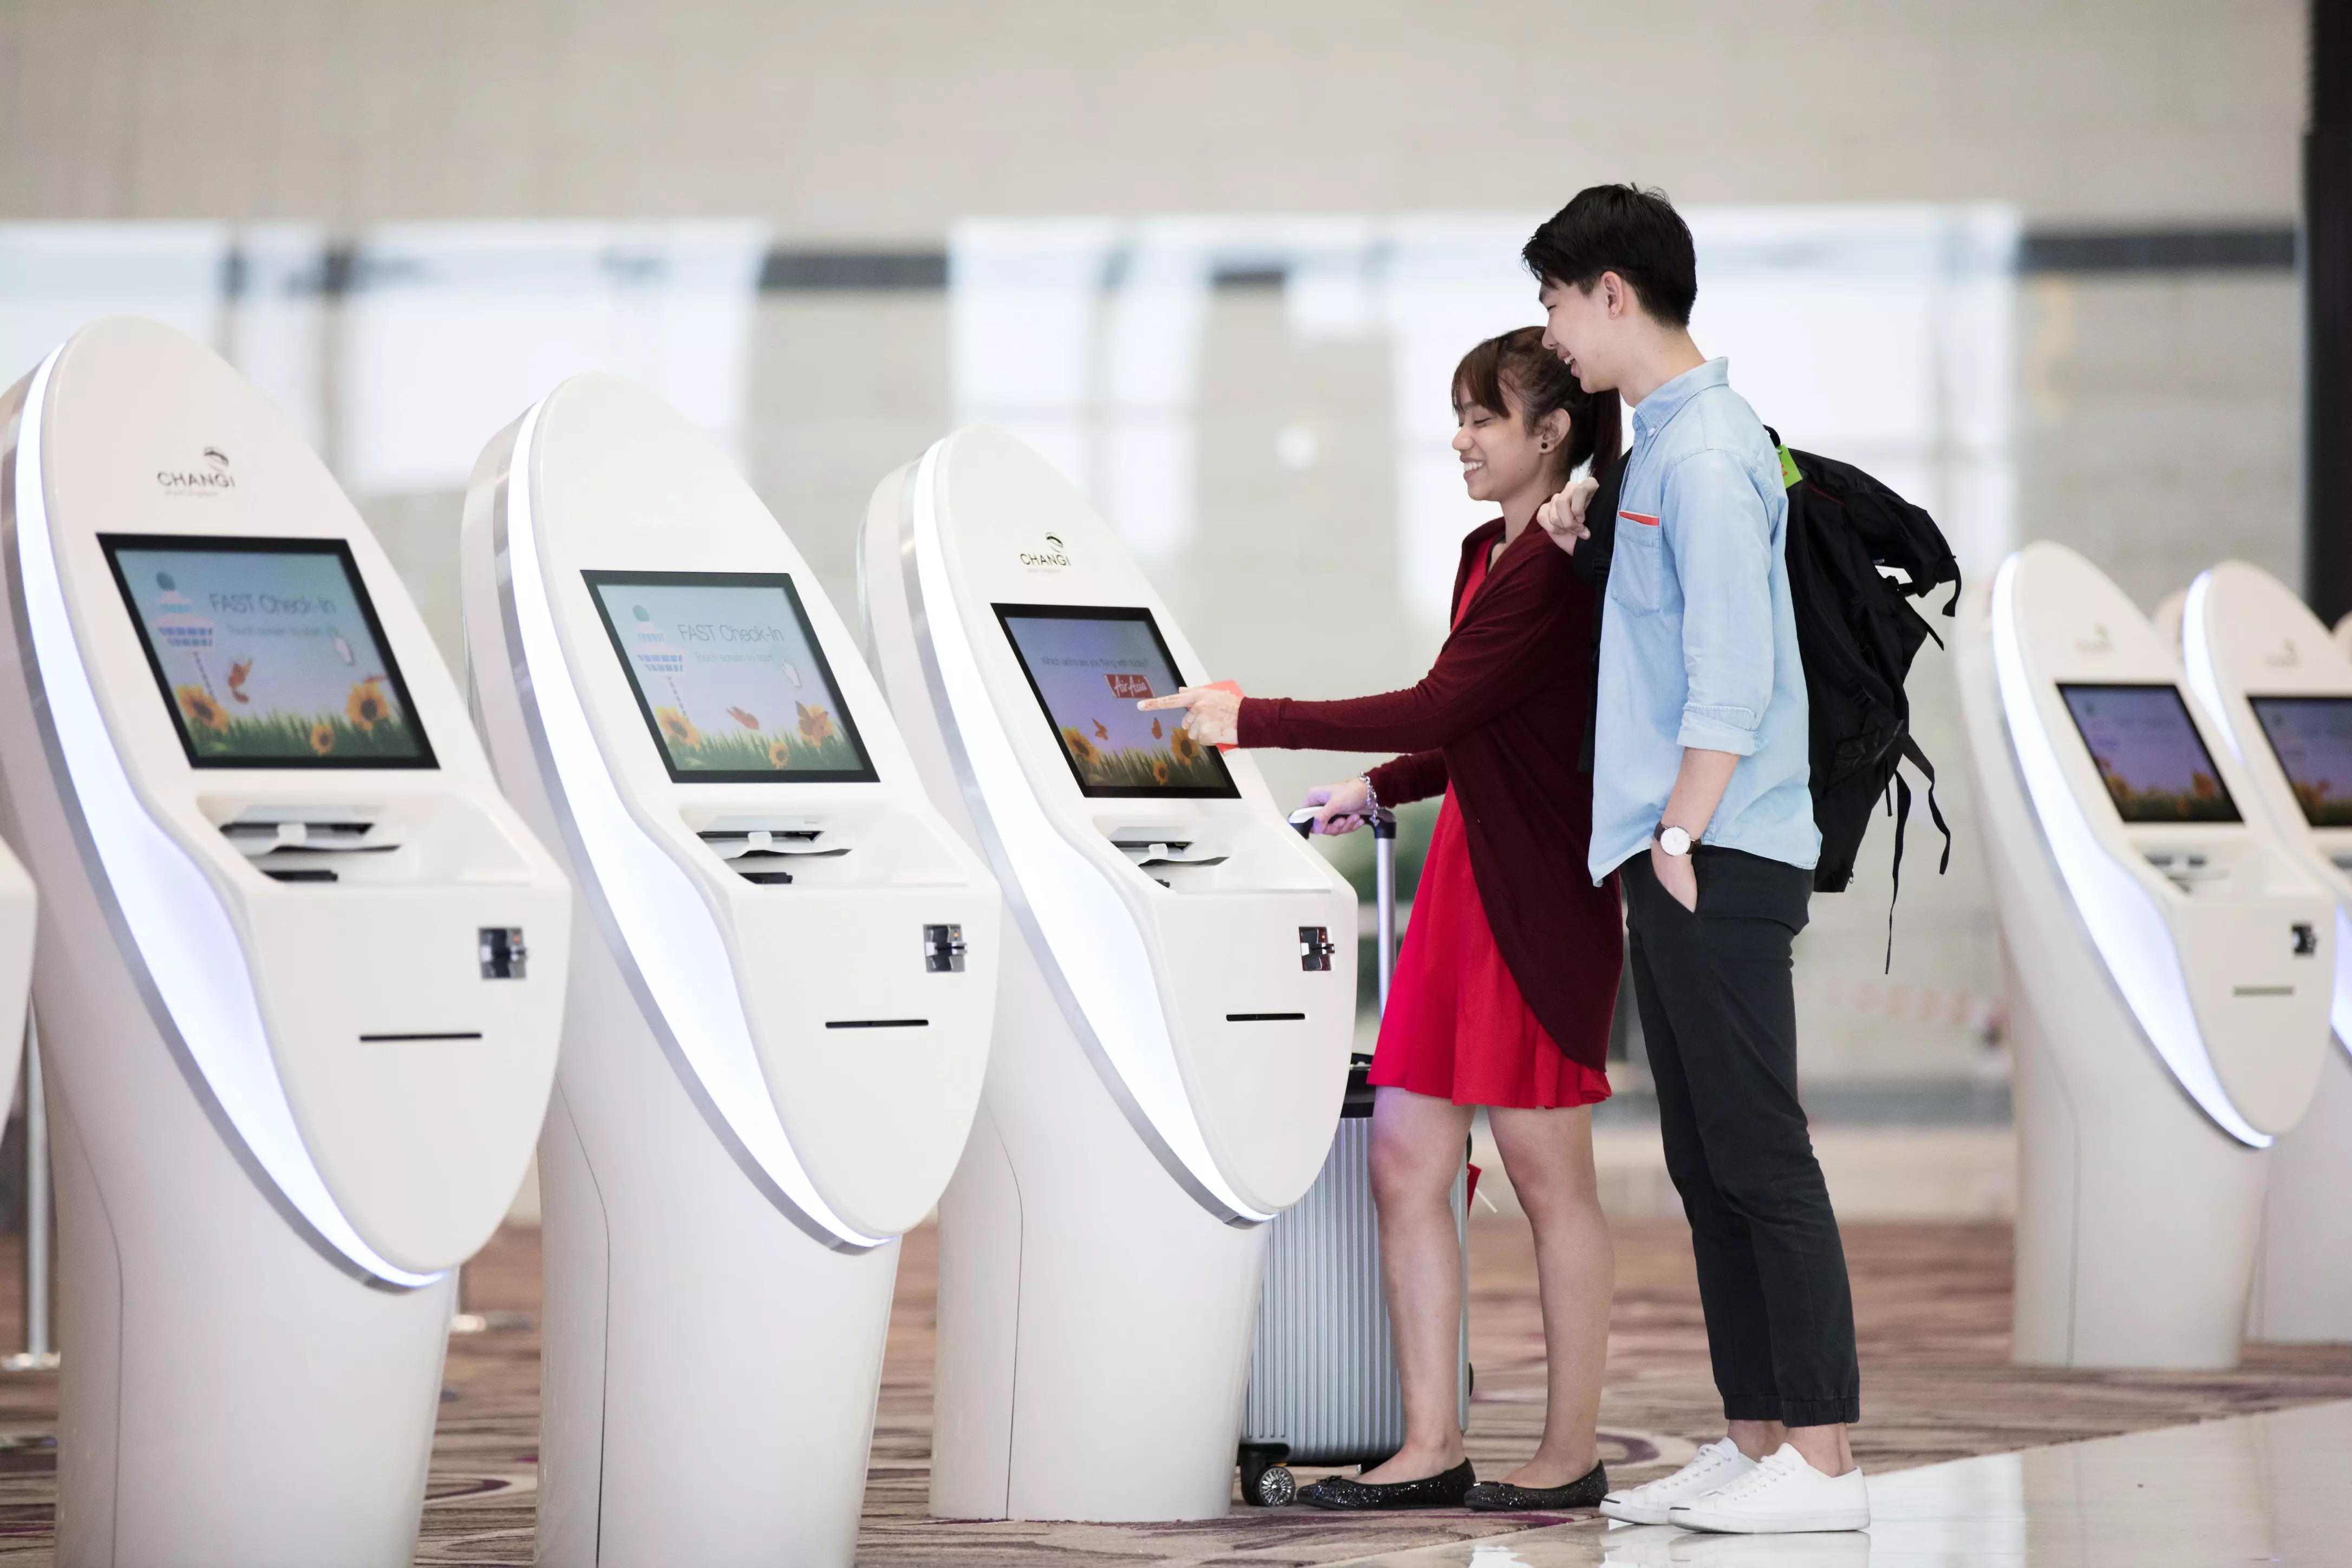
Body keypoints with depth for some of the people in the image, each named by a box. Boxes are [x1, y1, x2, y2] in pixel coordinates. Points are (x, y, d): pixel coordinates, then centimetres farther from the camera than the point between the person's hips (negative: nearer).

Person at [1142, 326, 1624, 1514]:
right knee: (1406, 1161, 5)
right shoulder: (1486, 556, 15)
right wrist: (1376, 791, 13)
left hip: (1541, 894, -9)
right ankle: (1432, 1446, 8)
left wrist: (1256, 723, -19)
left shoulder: (1561, 568, -15)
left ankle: (1571, 1452, 9)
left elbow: (1441, 710, -21)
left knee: (1549, 1175, -1)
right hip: (1463, 880, 9)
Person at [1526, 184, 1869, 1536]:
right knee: (1708, 1166, 12)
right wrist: (1589, 532, 12)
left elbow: (1733, 675, -19)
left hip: (1721, 863, -10)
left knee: (1761, 1160, -8)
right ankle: (1757, 1445, 16)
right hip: (1680, 864, 10)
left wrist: (1680, 835, -17)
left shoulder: (1705, 452, -13)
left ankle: (1824, 1462, -7)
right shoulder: (1669, 439, 17)